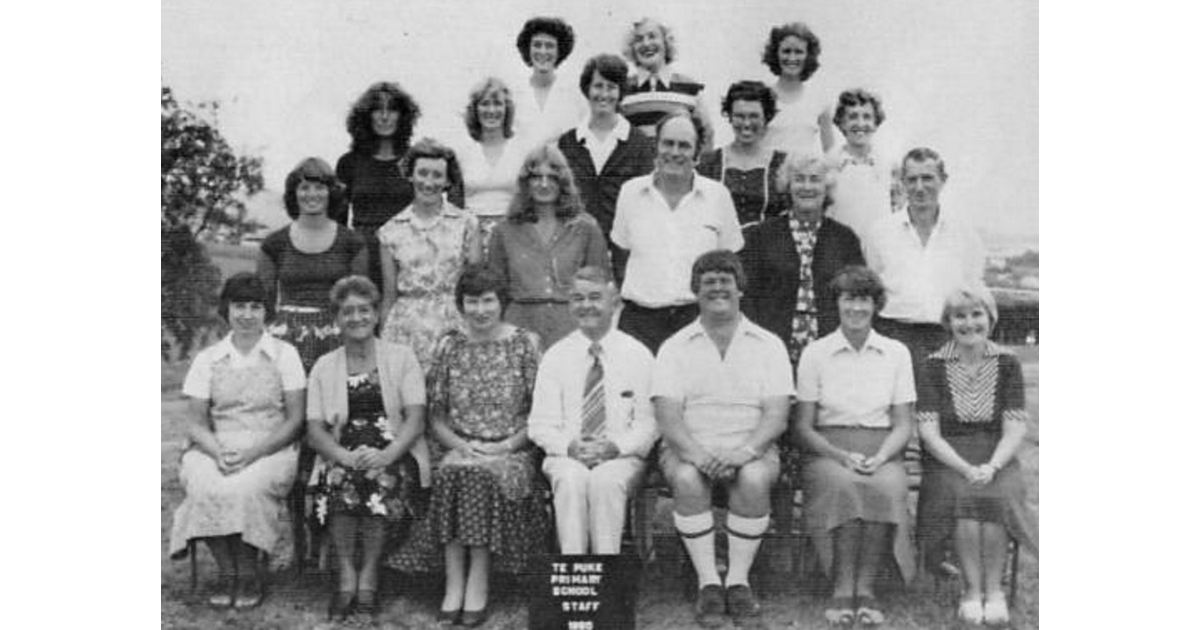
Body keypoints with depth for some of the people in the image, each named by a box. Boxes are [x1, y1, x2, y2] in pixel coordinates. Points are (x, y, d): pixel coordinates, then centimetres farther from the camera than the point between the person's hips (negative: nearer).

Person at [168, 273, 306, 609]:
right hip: (215, 448, 2)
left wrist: (253, 453, -15)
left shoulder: (284, 354, 5)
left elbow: (295, 418, -1)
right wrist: (218, 452, -16)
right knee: (205, 488, -31)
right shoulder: (207, 358, 11)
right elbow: (195, 421, 6)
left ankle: (249, 572, -13)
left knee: (246, 488, -34)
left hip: (271, 450, -2)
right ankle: (225, 570, -12)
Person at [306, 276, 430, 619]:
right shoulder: (324, 367, 13)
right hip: (342, 456, 1)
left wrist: (385, 455, -21)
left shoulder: (402, 358, 8)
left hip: (395, 456, -1)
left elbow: (415, 419, -2)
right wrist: (344, 456, -18)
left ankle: (369, 576, -19)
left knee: (384, 478, -33)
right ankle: (346, 576, -21)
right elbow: (315, 430, 4)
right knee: (338, 477, -31)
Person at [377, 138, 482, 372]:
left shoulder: (465, 223, 3)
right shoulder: (391, 230, 6)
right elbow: (389, 295, 10)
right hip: (407, 331, 1)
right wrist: (383, 342, 8)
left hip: (454, 325, -1)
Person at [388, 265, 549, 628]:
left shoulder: (525, 344, 3)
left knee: (483, 474, -33)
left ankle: (478, 587, -25)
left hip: (511, 451, -2)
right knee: (450, 474, -30)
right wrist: (461, 444, -7)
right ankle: (453, 586, -26)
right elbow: (436, 414, 10)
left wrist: (506, 446, -11)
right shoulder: (449, 347, 10)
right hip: (460, 449, 2)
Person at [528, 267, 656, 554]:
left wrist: (615, 446, -16)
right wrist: (569, 445, -14)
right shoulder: (555, 356, 9)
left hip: (621, 456, -1)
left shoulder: (638, 355, 6)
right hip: (566, 456, 1)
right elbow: (540, 425, 6)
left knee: (606, 480, -34)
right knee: (571, 478, -33)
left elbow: (648, 424, 3)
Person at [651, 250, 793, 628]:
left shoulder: (768, 346, 8)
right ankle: (707, 582, -21)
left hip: (751, 448, 0)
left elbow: (776, 416, -3)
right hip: (689, 448, 0)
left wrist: (744, 452, -22)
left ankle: (739, 580, -19)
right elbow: (668, 416, -4)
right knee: (687, 479, -33)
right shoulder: (675, 348, 8)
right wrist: (699, 455, -23)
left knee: (754, 479, -33)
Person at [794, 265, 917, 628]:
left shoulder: (896, 353, 11)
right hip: (829, 451, -1)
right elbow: (803, 427, 4)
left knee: (886, 487, -33)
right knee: (843, 485, -35)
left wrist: (880, 457, -12)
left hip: (882, 452, 1)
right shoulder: (815, 354, 6)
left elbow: (903, 425, 9)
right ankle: (842, 590, -27)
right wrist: (842, 457, -13)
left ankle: (865, 589, -24)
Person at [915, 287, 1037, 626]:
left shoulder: (1007, 364, 6)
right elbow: (929, 432, -4)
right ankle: (973, 589, -18)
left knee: (996, 495, -31)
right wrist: (965, 469, -18)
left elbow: (1015, 429, -1)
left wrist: (991, 467, -19)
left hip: (997, 461, 1)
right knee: (964, 495, -32)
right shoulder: (933, 367, 2)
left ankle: (994, 589, -16)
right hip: (948, 461, -1)